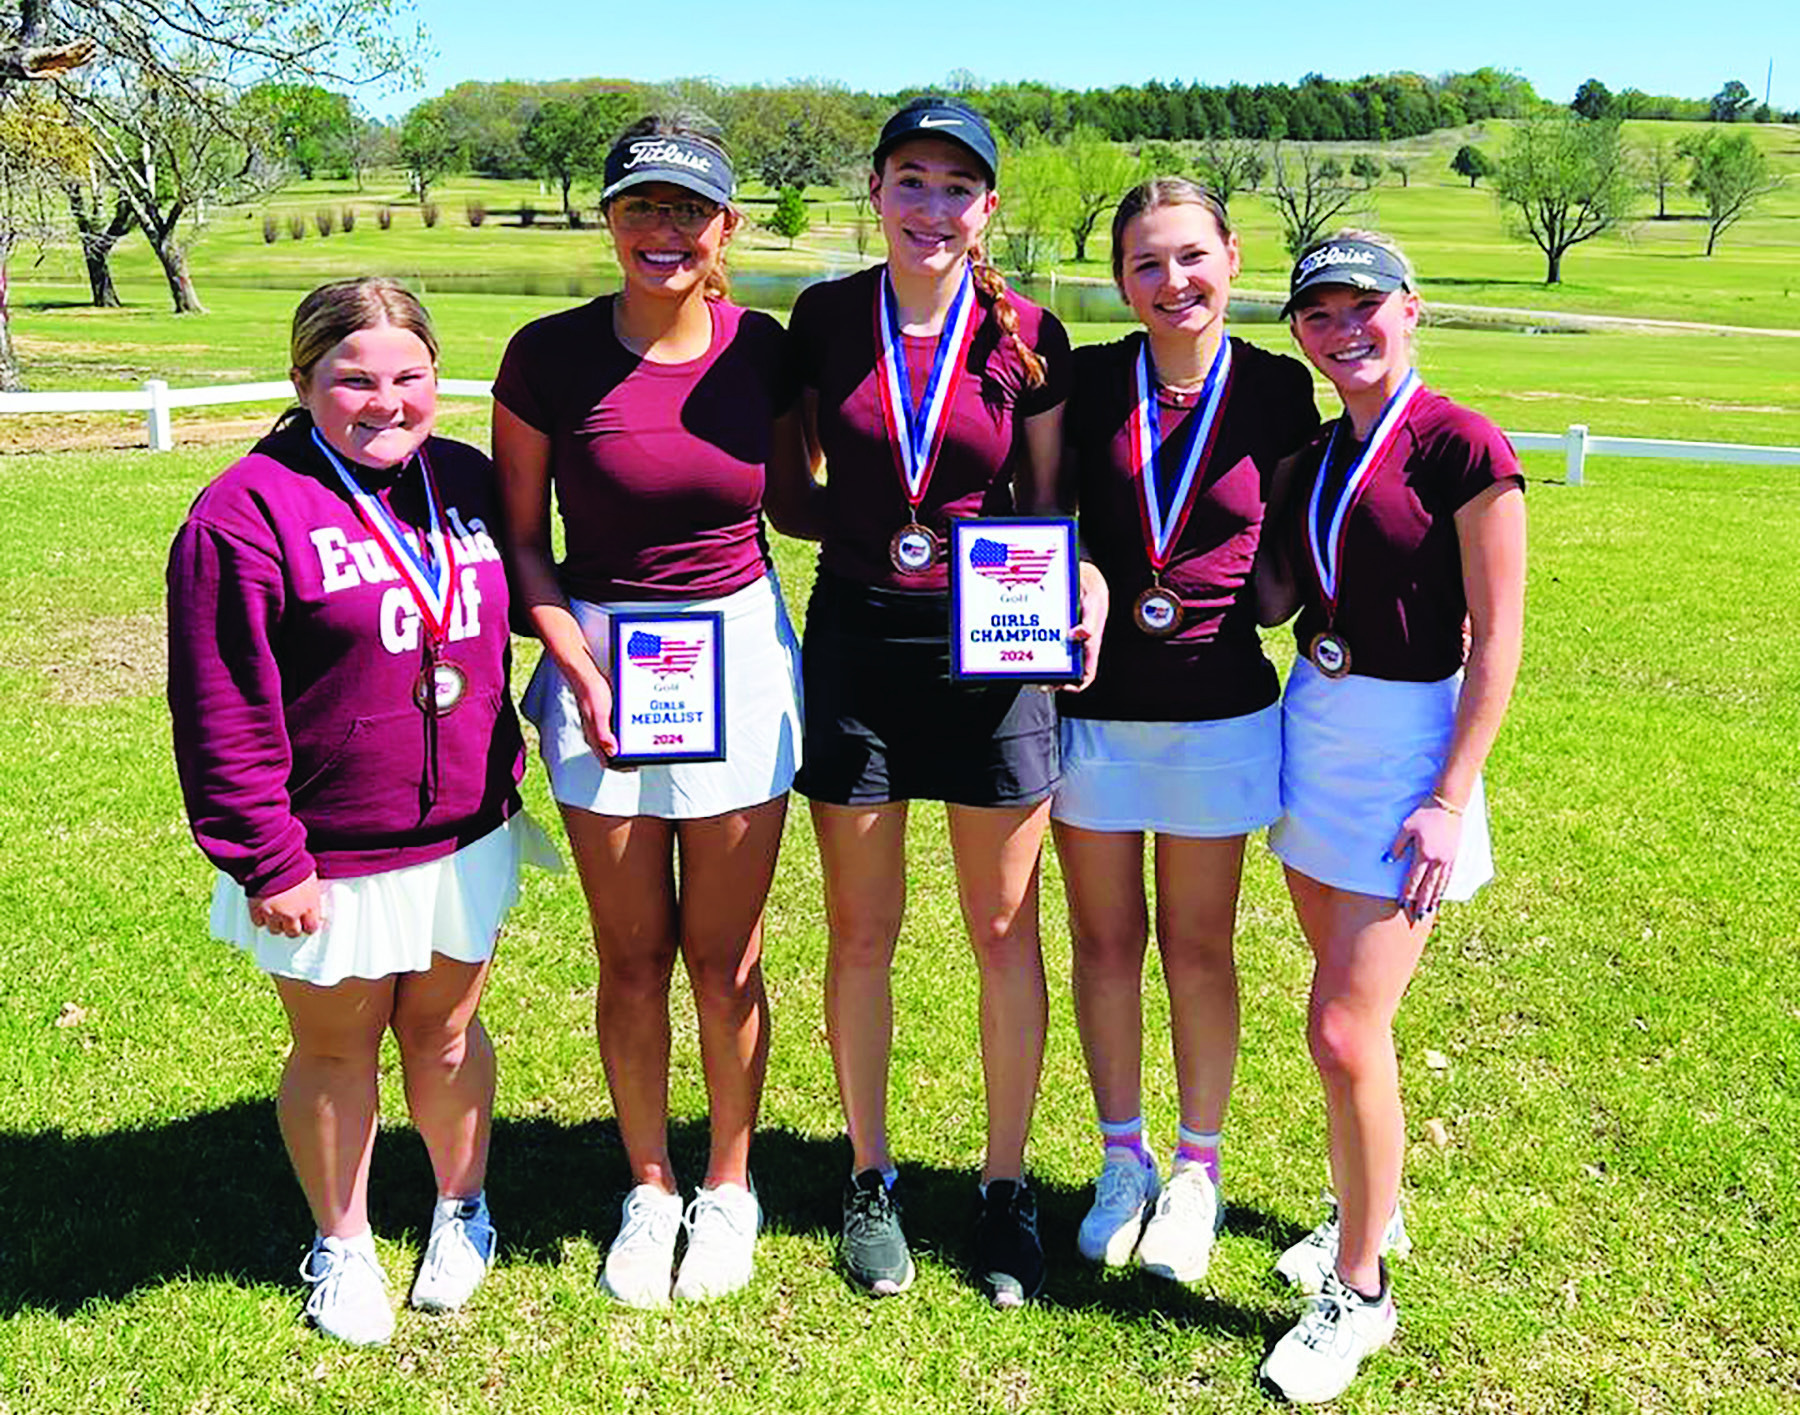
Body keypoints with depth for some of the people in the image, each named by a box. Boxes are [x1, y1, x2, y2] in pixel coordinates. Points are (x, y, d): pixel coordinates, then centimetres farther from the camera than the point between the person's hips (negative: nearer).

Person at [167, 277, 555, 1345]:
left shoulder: (468, 483, 4)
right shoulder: (251, 511, -14)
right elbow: (222, 711, -14)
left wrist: (502, 777, 16)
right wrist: (267, 859, -14)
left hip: (465, 836, 4)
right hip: (331, 857, -4)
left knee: (446, 1031, 18)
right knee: (336, 1051, 14)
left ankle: (463, 1209, 41)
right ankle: (342, 1246, 36)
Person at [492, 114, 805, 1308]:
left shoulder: (759, 350, -3)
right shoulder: (550, 355, -8)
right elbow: (523, 539, 0)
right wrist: (579, 670, -12)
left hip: (741, 656, 1)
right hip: (601, 658, 0)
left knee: (726, 957, 8)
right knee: (632, 958, 10)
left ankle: (729, 1188, 30)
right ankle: (650, 1189, 32)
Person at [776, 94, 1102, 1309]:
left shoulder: (1026, 336, -2)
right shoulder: (825, 319, 1)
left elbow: (1049, 506, 4)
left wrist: (1082, 577, -14)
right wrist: (858, 529, -6)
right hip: (856, 643, 1)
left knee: (1006, 932, 8)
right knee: (862, 932, 10)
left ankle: (1007, 1186, 26)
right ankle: (872, 1179, 29)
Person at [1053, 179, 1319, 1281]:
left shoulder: (1277, 390, -3)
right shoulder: (1085, 383, -2)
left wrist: (1265, 601, -12)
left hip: (1218, 710, -1)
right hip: (1090, 705, 1)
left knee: (1198, 950, 11)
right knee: (1105, 943, 12)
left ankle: (1198, 1170, 30)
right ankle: (1124, 1159, 32)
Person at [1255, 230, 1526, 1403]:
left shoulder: (1463, 448, -12)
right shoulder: (1317, 454, 10)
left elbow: (1496, 640, -13)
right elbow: (1281, 597, 11)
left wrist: (1449, 799, -17)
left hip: (1407, 743, -7)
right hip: (1313, 729, 7)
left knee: (1345, 1031, -7)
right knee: (1343, 1003, 17)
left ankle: (1359, 1291, 11)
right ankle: (1371, 1212, 37)